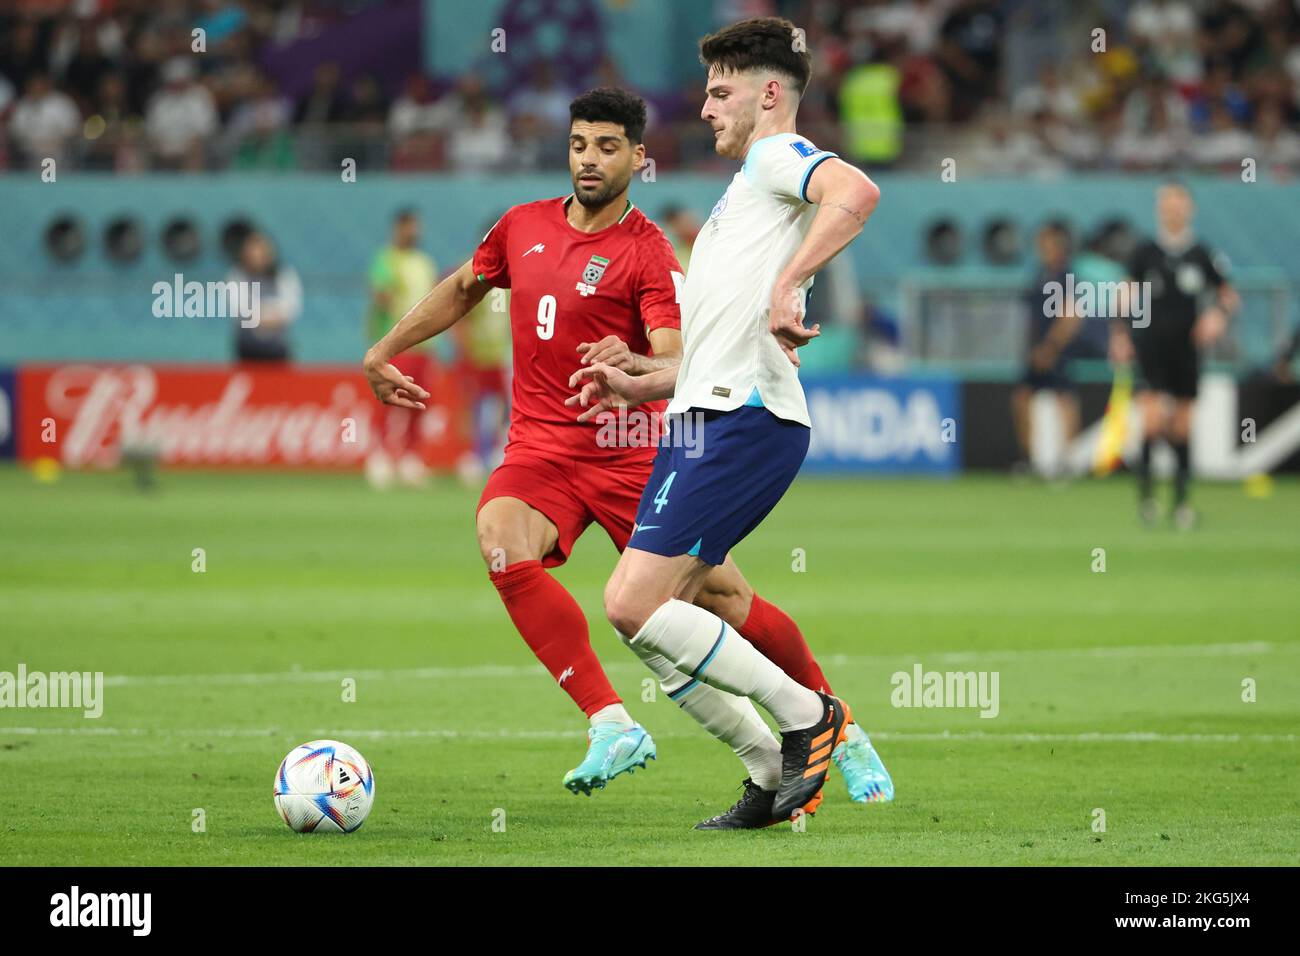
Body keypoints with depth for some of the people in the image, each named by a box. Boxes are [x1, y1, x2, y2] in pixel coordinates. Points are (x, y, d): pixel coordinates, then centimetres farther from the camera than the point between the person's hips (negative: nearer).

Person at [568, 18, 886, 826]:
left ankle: (807, 716, -10)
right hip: (708, 421, 10)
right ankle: (778, 774, 7)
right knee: (655, 623, 5)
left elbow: (856, 192, -26)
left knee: (634, 606, -17)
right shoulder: (746, 192, 29)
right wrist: (640, 387, 24)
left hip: (740, 423, -10)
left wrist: (788, 281, -31)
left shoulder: (779, 156, -1)